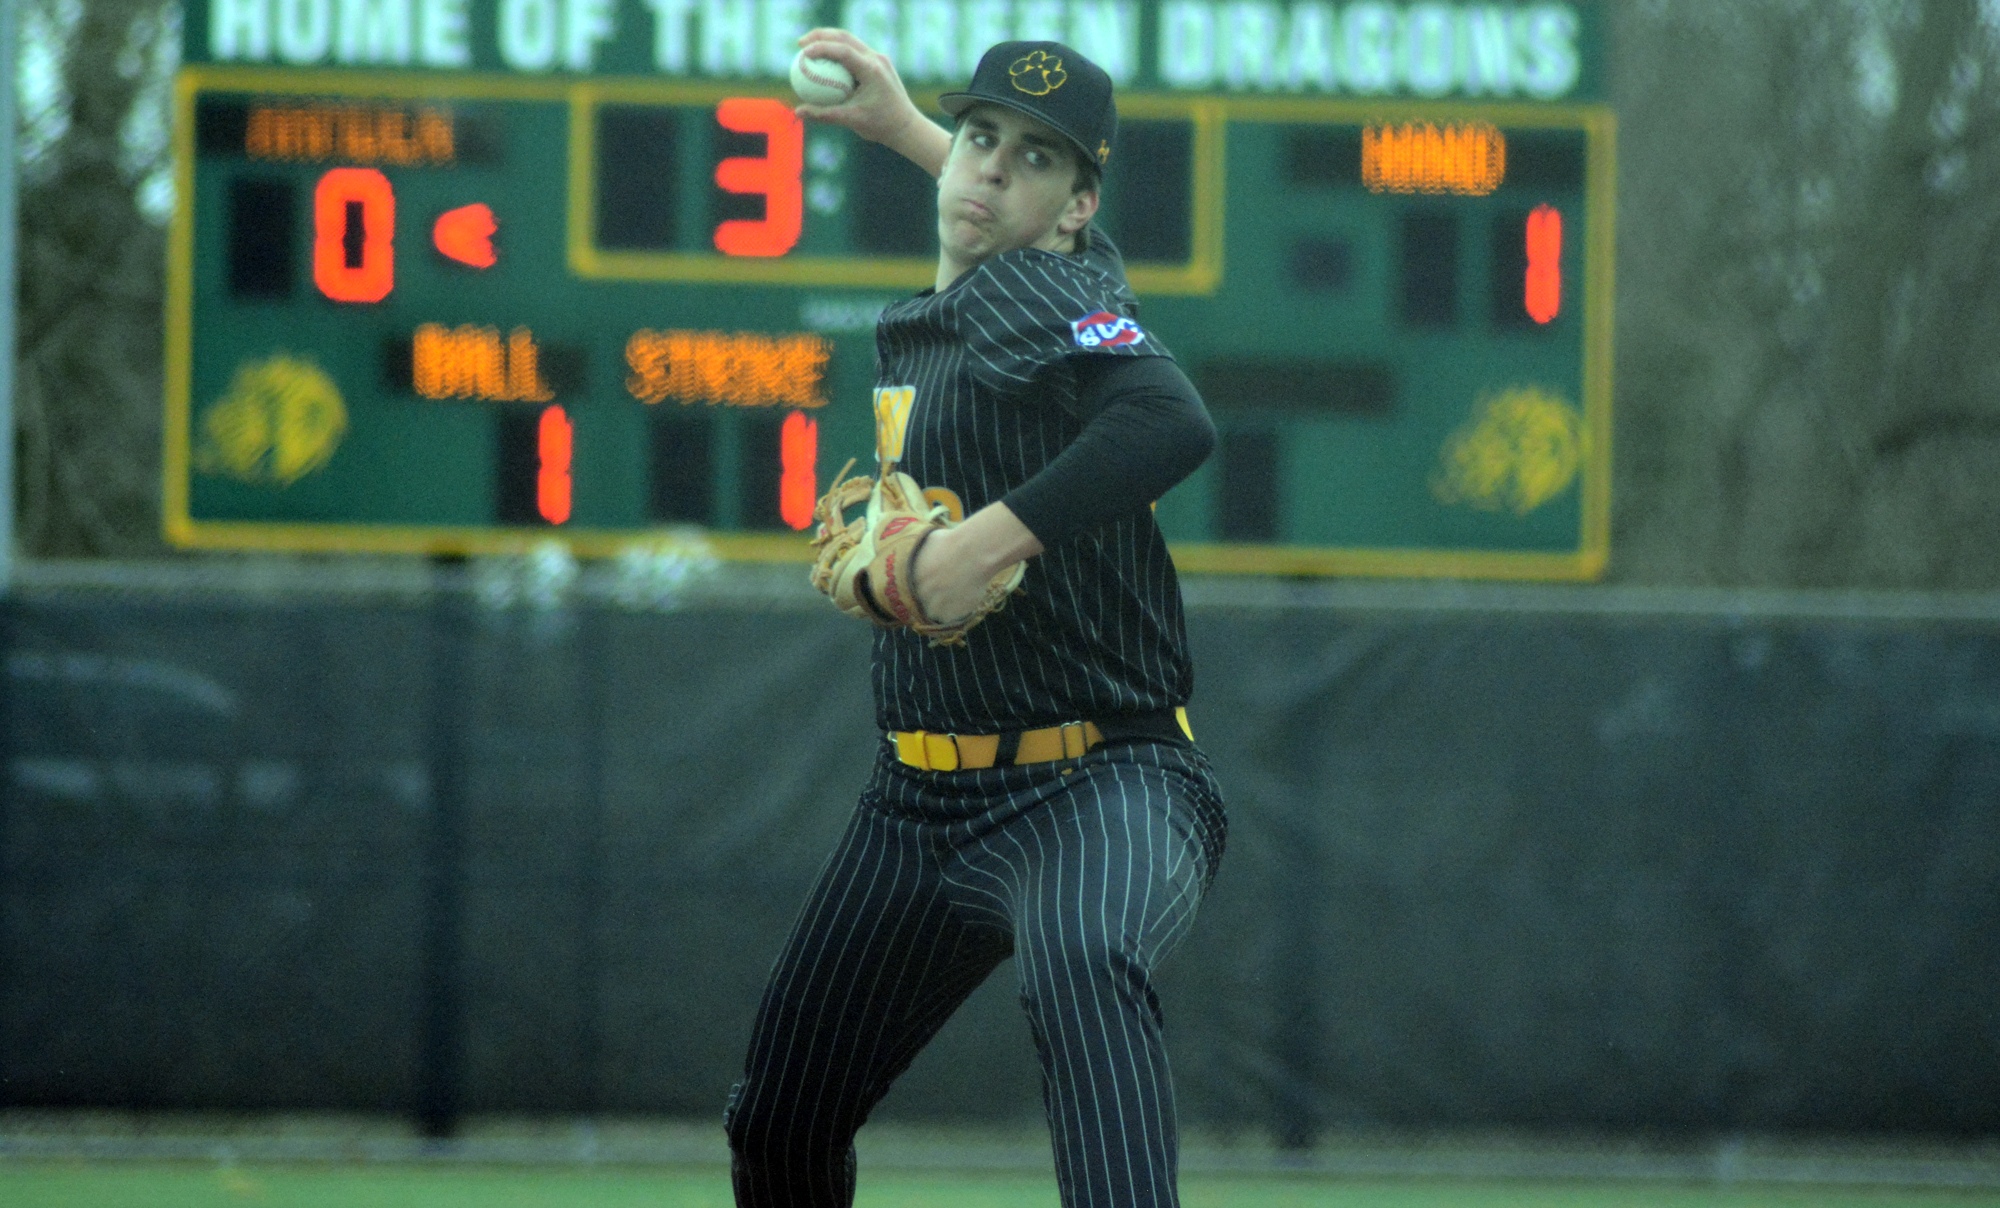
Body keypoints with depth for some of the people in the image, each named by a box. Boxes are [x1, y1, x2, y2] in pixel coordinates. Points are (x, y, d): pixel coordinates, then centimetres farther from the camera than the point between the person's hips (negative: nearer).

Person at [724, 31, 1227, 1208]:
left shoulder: (1054, 298, -12)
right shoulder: (935, 313, 13)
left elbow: (1173, 423, -34)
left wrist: (995, 535, -32)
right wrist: (904, 126, 41)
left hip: (1100, 788, -9)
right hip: (924, 802, 9)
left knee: (1082, 967, -41)